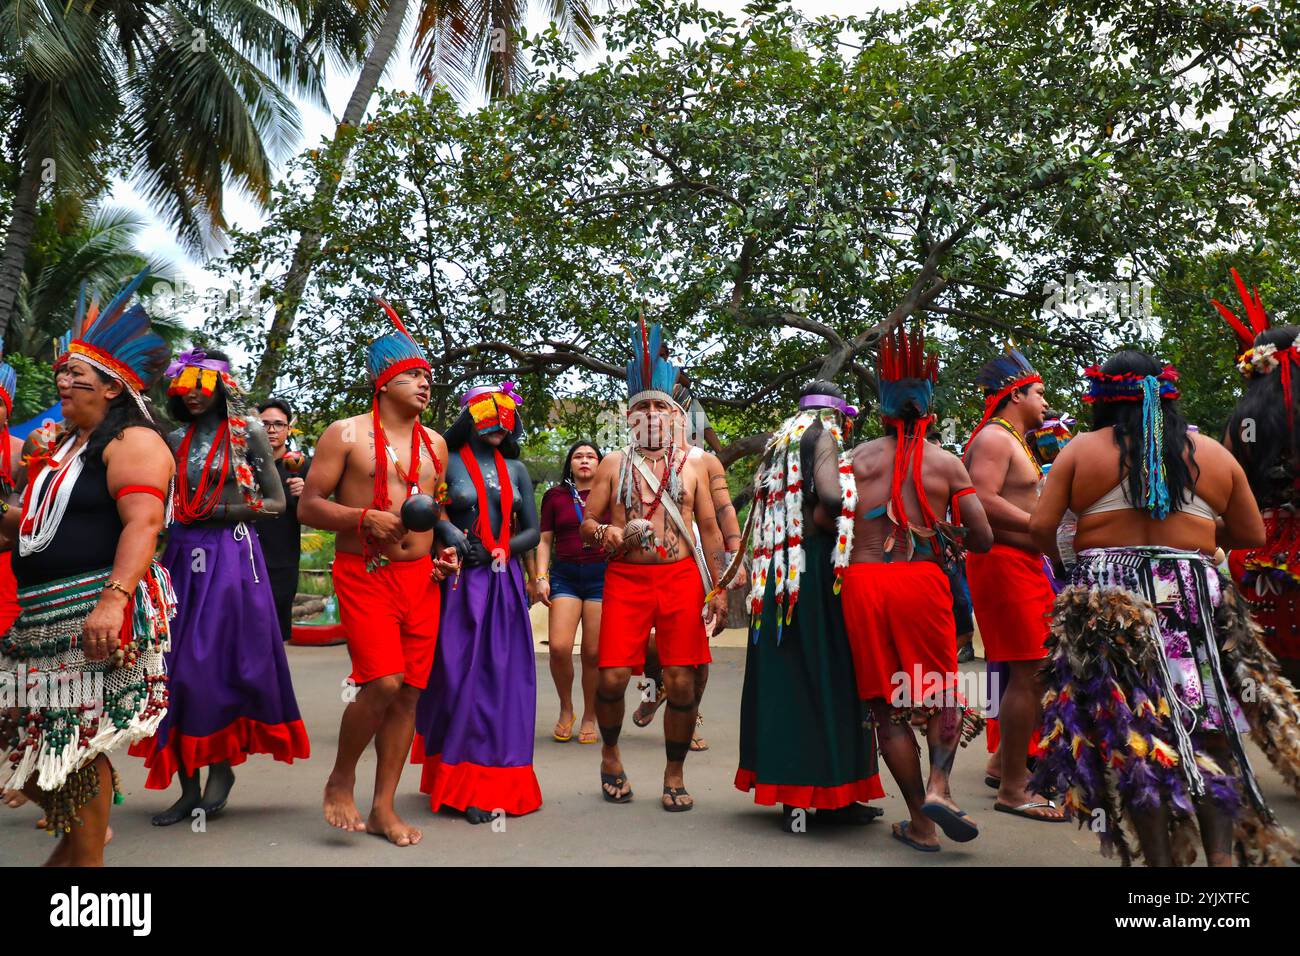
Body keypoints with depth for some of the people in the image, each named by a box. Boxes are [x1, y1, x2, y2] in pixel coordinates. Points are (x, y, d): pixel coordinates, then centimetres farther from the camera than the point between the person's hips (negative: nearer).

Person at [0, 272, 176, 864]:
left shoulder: (132, 441, -10)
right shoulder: (65, 445, 19)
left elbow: (142, 525, -23)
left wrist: (113, 599, -32)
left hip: (97, 615, -9)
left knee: (78, 738, -4)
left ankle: (86, 856, 13)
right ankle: (75, 831, 33)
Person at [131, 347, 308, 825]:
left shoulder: (248, 432, 2)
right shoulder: (176, 440, 14)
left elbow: (277, 503, 1)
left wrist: (222, 511, -8)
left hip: (232, 557, -4)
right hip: (183, 556, 4)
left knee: (218, 664, -5)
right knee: (180, 666, 2)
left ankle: (223, 765, 15)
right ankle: (189, 785, 11)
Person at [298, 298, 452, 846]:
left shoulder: (435, 444, 14)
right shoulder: (346, 435, -1)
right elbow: (308, 507, -3)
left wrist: (447, 551, 9)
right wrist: (365, 518, -18)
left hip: (421, 577, 5)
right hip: (364, 574, -5)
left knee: (409, 692, 3)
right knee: (383, 682, -17)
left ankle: (383, 808, 16)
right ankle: (340, 781, 10)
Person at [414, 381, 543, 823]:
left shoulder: (515, 469, 13)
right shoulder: (448, 463, 1)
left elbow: (533, 531, 11)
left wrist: (503, 550, -5)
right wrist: (449, 534, -19)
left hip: (505, 584, 4)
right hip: (461, 584, -4)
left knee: (504, 678, 3)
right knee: (460, 676, -4)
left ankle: (495, 783, 12)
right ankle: (462, 784, 8)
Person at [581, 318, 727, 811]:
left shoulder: (691, 468, 12)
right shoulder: (613, 464, 10)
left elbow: (710, 530, 12)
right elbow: (586, 522, 11)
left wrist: (718, 590, 5)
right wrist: (605, 533, -13)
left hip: (681, 577, 1)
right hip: (626, 577, 0)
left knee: (683, 682, -1)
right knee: (612, 677, -8)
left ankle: (674, 774, 18)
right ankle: (610, 753, 22)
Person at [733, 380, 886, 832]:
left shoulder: (780, 442, 21)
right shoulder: (823, 435, -2)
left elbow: (762, 514, 16)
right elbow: (831, 497, -20)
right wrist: (855, 505, -1)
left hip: (776, 572, 8)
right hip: (814, 566, -7)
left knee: (784, 675, 8)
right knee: (823, 675, -3)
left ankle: (787, 788, 13)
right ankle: (828, 794, 2)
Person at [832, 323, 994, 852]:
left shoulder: (858, 457, 6)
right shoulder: (947, 464, 5)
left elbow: (826, 516, -10)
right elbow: (983, 539, 2)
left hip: (862, 583, 1)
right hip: (922, 581, -1)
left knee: (889, 705, 8)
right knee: (941, 693, 17)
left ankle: (920, 823, 12)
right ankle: (938, 785, -5)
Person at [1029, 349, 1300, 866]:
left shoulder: (1081, 449, 1)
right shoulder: (1214, 454, 8)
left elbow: (1040, 527, -6)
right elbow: (1253, 535, 13)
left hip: (1107, 600, -1)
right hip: (1195, 597, 2)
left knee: (1131, 732, 4)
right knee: (1209, 729, 11)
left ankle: (1160, 856, 9)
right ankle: (1221, 852, 3)